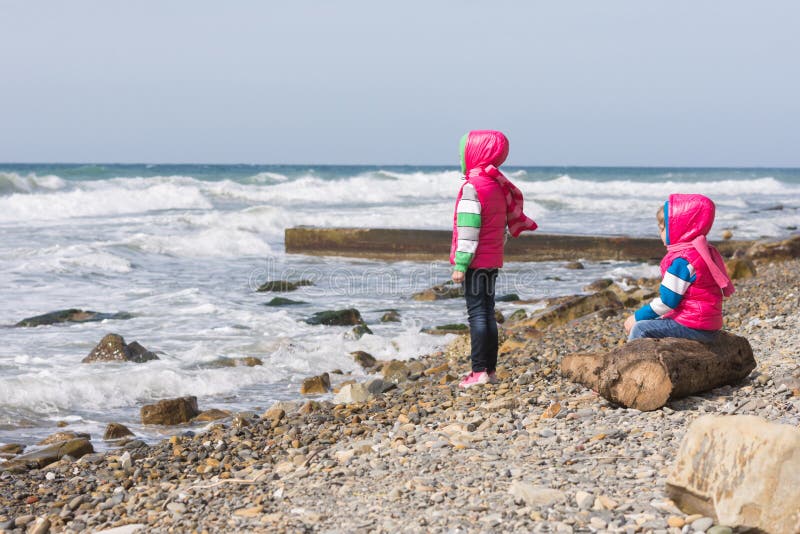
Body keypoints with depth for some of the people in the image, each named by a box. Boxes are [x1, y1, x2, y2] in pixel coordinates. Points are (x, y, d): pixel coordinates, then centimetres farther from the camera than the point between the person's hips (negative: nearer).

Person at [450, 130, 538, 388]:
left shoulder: (472, 187, -15)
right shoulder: (499, 185, 11)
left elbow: (468, 228, -18)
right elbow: (511, 215, 20)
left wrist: (460, 264, -18)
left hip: (476, 261, -9)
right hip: (493, 260, 9)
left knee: (477, 313, -8)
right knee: (487, 312, 12)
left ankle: (479, 371, -10)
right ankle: (490, 369, 15)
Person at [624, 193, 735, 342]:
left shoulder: (682, 261, -18)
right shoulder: (706, 252, 14)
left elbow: (667, 301, -18)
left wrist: (638, 317, -7)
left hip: (693, 328, -10)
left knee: (640, 328, -10)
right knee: (651, 323, 21)